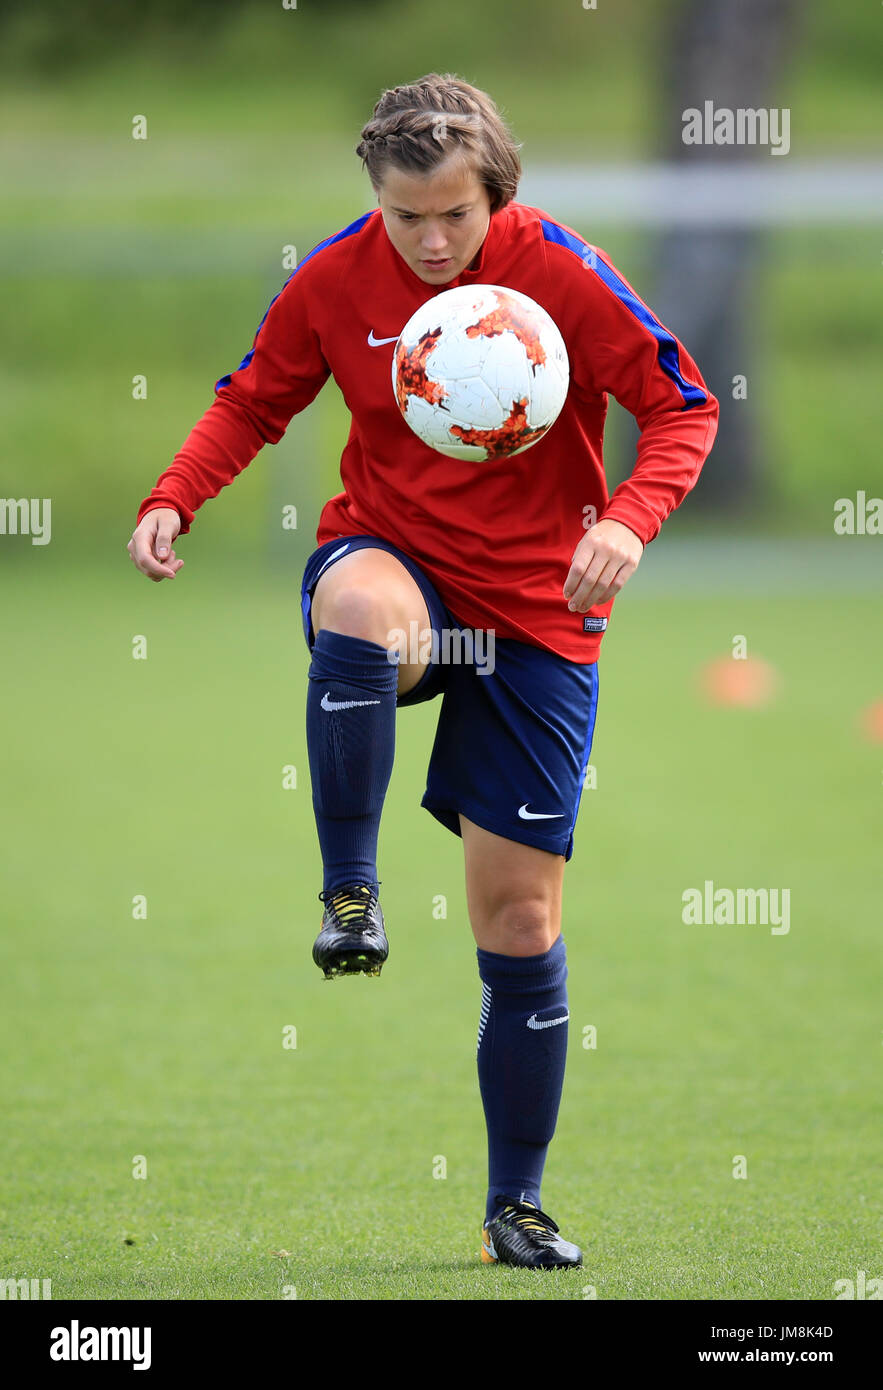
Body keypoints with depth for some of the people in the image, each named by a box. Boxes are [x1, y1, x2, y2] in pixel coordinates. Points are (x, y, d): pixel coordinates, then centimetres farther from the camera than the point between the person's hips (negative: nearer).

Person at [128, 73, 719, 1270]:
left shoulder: (564, 275, -11)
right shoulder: (336, 278, -5)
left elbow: (685, 408, -6)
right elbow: (252, 402, 10)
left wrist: (629, 521, -26)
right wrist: (173, 501, -9)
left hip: (537, 610, 0)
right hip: (394, 557, 0)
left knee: (520, 914, 0)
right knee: (360, 604, -41)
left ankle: (516, 1206, 15)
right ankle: (350, 893, -26)